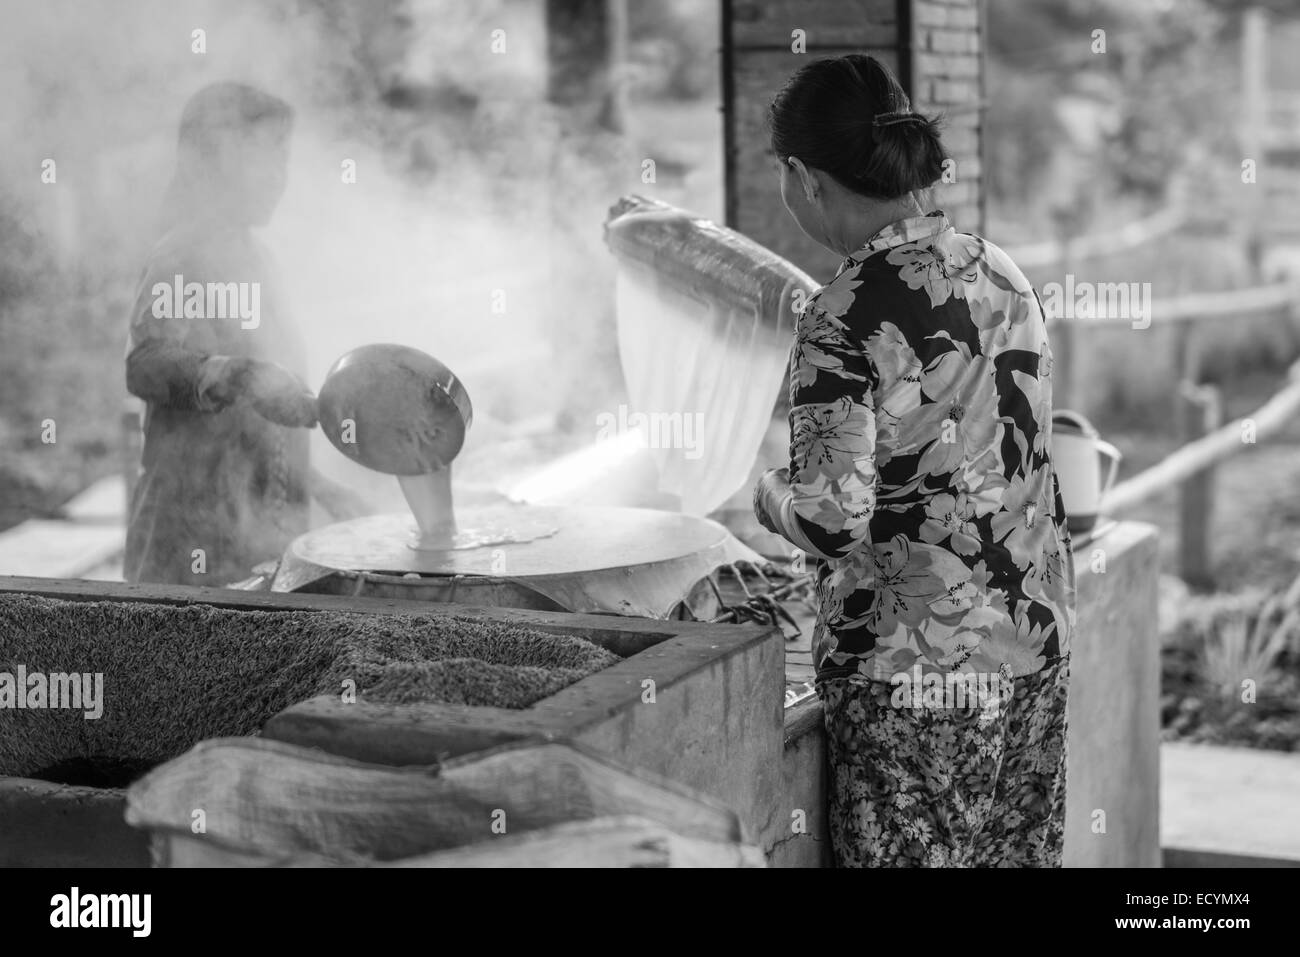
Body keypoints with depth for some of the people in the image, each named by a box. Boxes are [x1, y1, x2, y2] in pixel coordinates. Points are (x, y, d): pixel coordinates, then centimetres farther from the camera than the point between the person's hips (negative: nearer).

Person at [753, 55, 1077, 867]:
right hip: (1036, 648, 7)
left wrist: (771, 497, -1)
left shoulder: (845, 319, -18)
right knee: (1021, 850, 16)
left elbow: (835, 517, -21)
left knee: (916, 853, 7)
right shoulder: (1003, 273, 4)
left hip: (913, 672, -7)